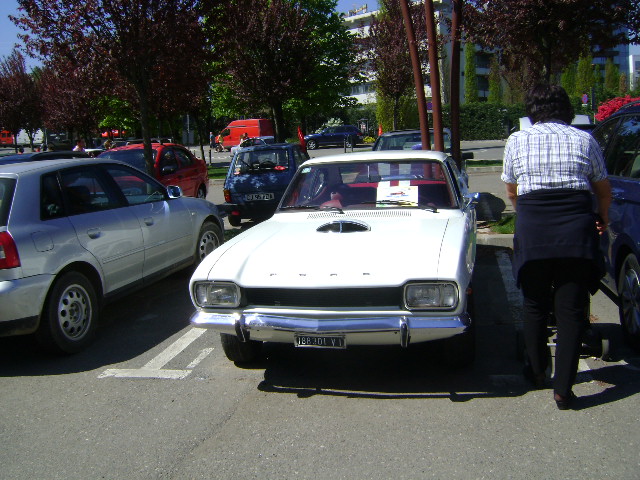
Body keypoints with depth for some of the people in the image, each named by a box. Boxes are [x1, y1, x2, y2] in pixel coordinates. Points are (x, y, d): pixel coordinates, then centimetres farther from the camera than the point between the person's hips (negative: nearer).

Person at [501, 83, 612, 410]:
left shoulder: (517, 140, 9)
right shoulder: (585, 139, 10)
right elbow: (604, 189, 19)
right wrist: (603, 218, 39)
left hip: (532, 227, 0)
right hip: (577, 227, 0)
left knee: (534, 303, 15)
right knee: (572, 309, 5)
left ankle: (537, 372, 30)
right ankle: (563, 388, 5)